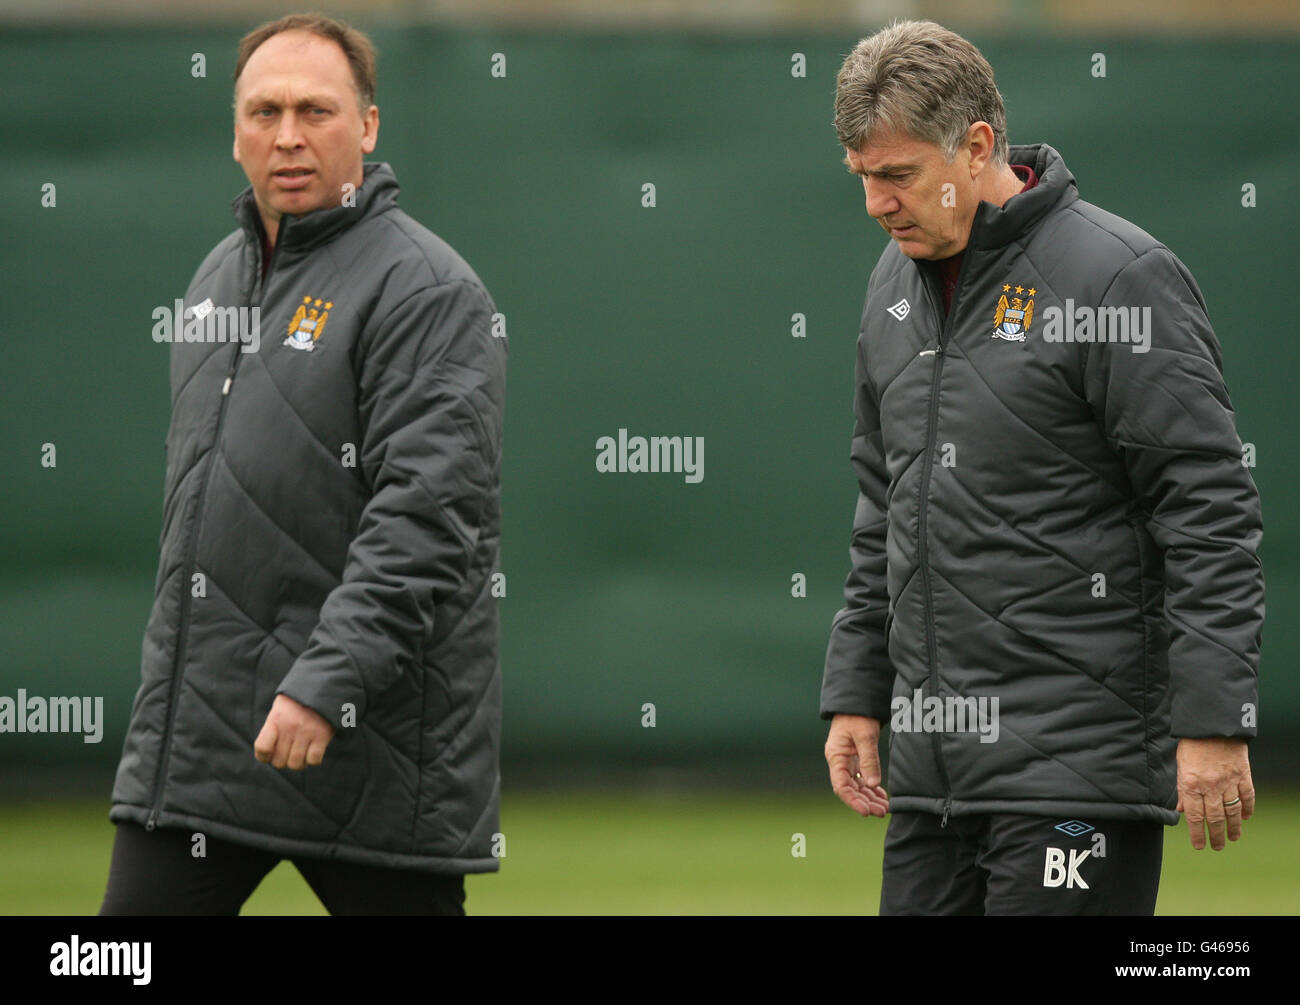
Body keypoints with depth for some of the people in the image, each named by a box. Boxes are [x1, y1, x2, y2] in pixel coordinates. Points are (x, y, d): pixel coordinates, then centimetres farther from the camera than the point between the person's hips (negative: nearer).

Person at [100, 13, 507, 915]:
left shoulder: (426, 290, -10)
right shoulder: (220, 276, 17)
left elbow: (426, 513, -20)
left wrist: (329, 680, -27)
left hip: (366, 740, -7)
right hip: (192, 735, 7)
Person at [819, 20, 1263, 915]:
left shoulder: (1119, 278, -10)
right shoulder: (897, 285, 14)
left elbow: (1211, 516, -12)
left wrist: (1212, 725, -17)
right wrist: (855, 696, 18)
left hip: (1078, 765, -8)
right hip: (931, 760, 8)